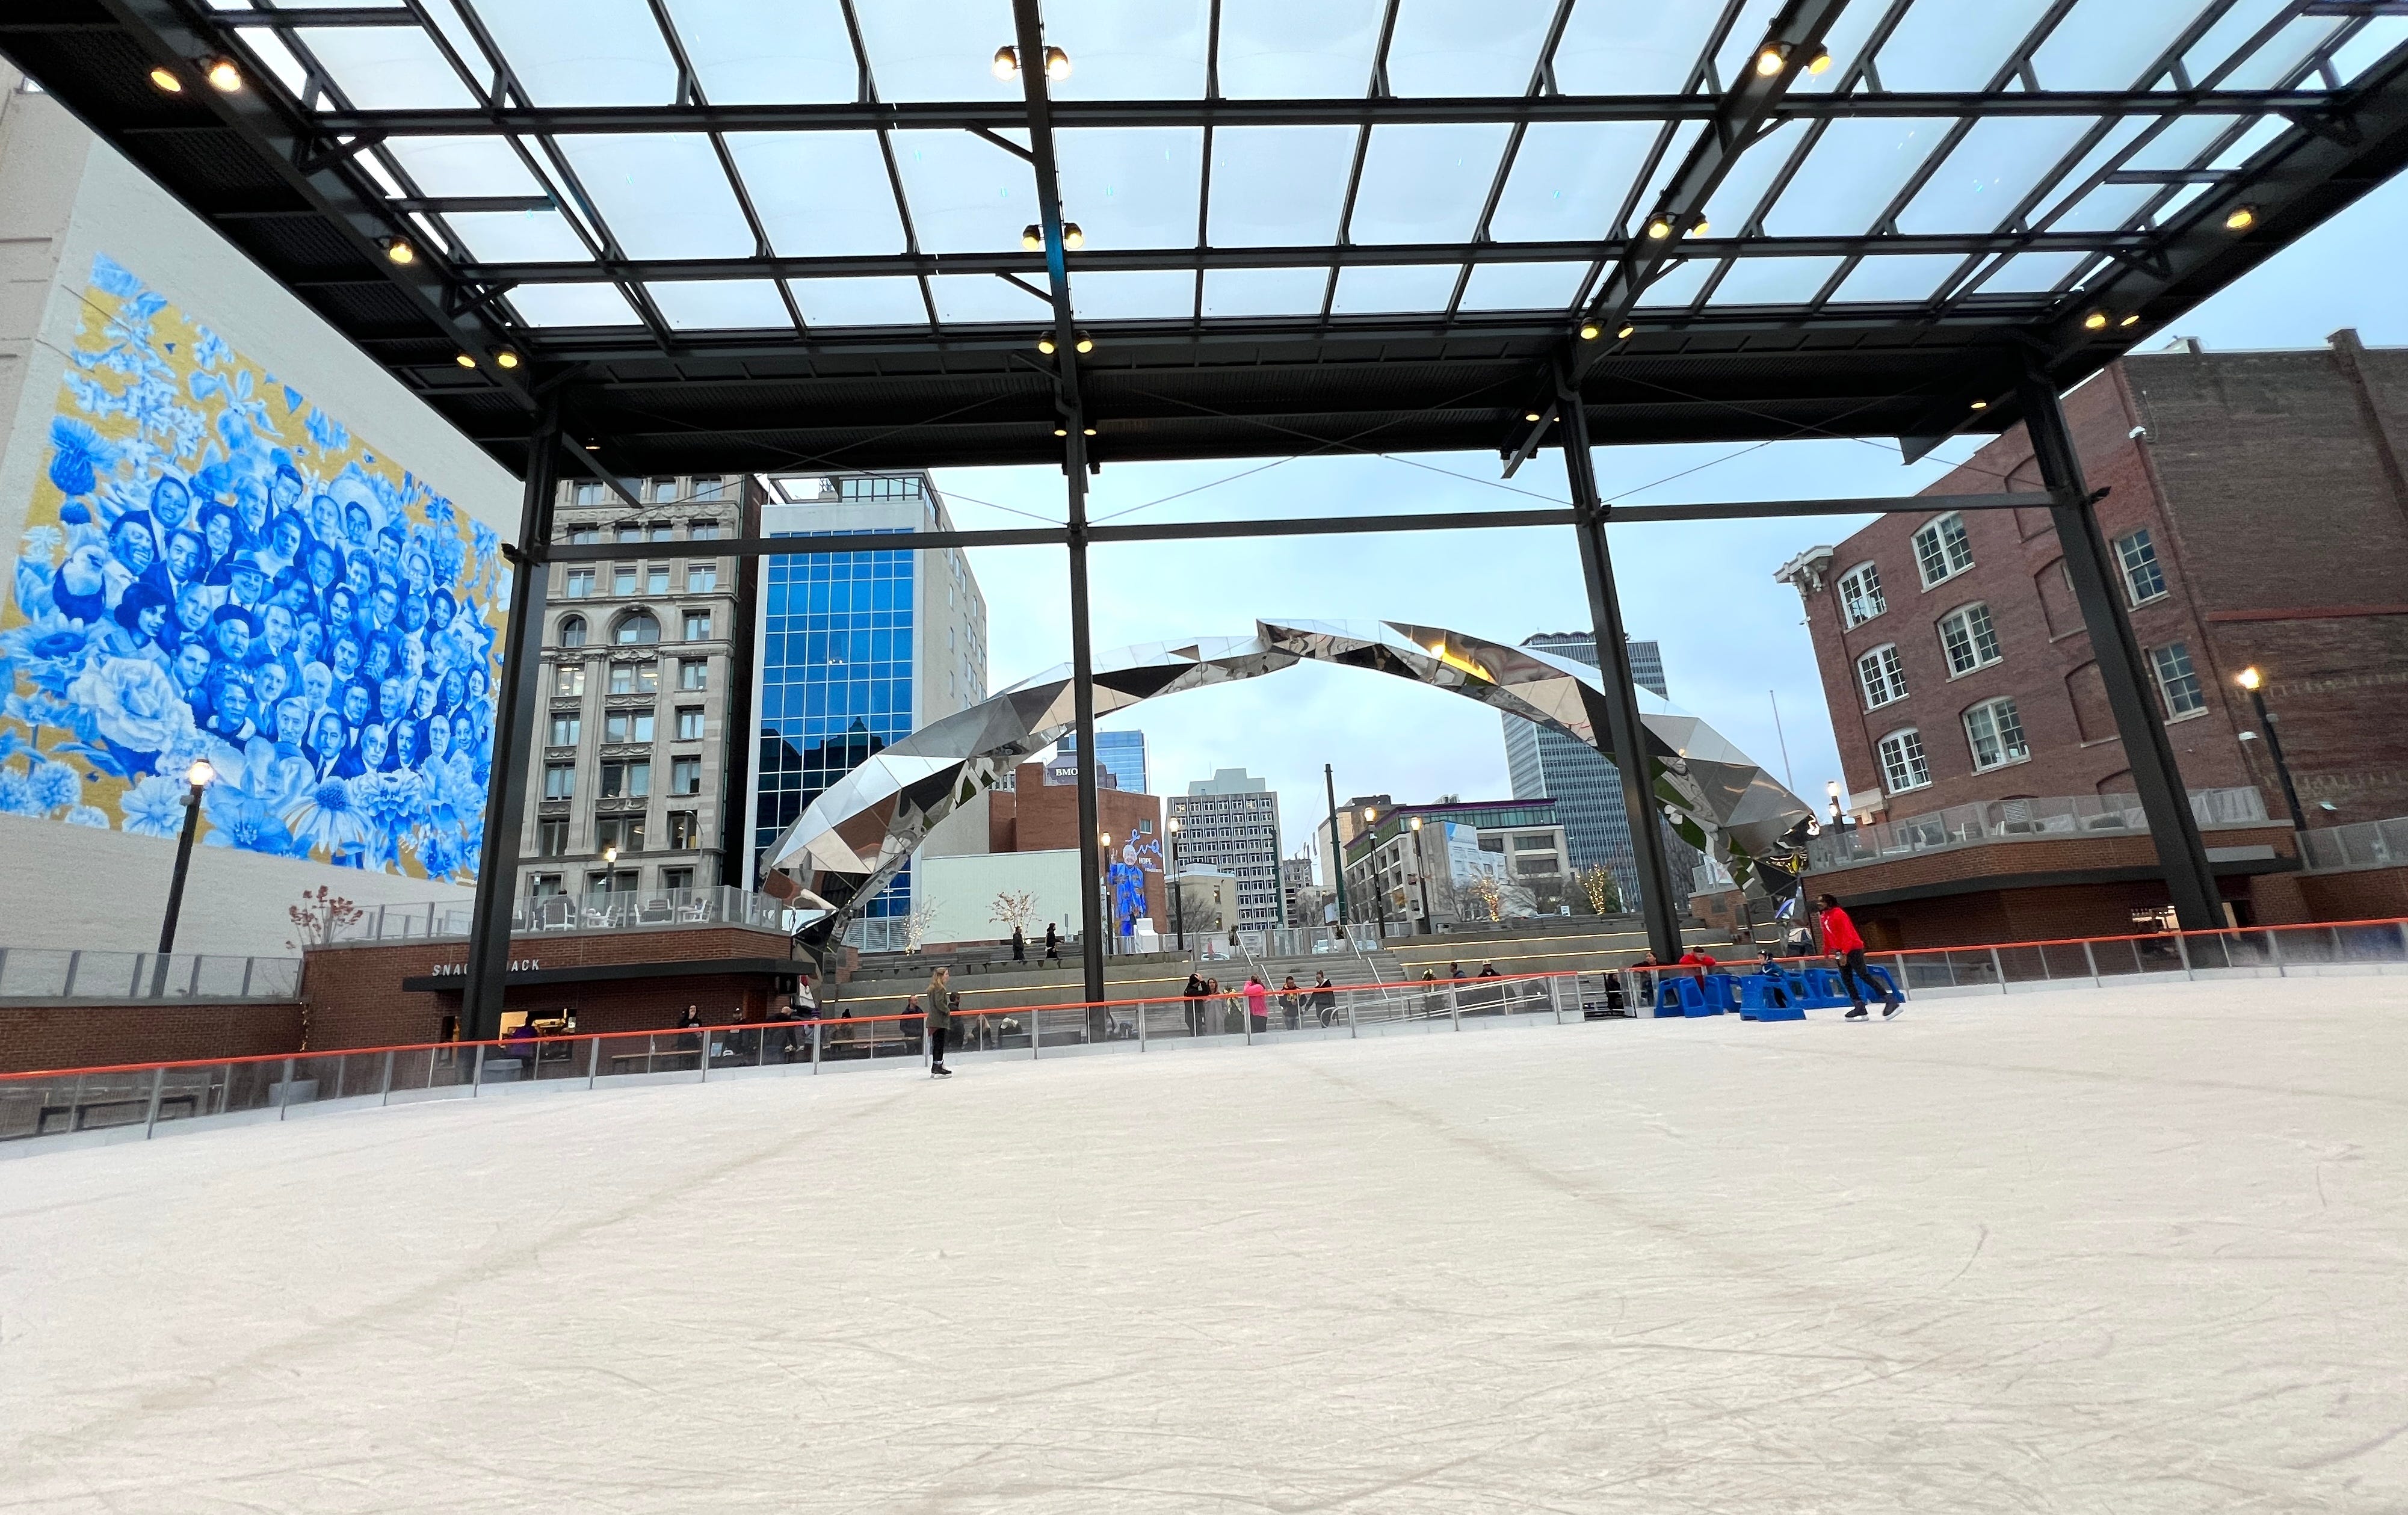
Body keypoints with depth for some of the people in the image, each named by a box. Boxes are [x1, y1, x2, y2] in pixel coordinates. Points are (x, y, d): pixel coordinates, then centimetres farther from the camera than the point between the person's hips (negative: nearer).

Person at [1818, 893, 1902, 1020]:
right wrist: (1826, 952, 21)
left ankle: (1891, 1001, -10)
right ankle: (1859, 1007, 6)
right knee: (1846, 979, 4)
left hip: (1853, 949, -9)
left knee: (1863, 975, -13)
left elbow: (1847, 935, -22)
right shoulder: (1824, 917, 13)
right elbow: (1826, 937, 21)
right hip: (1841, 952, 9)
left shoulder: (1839, 914, -15)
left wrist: (1844, 953, -26)